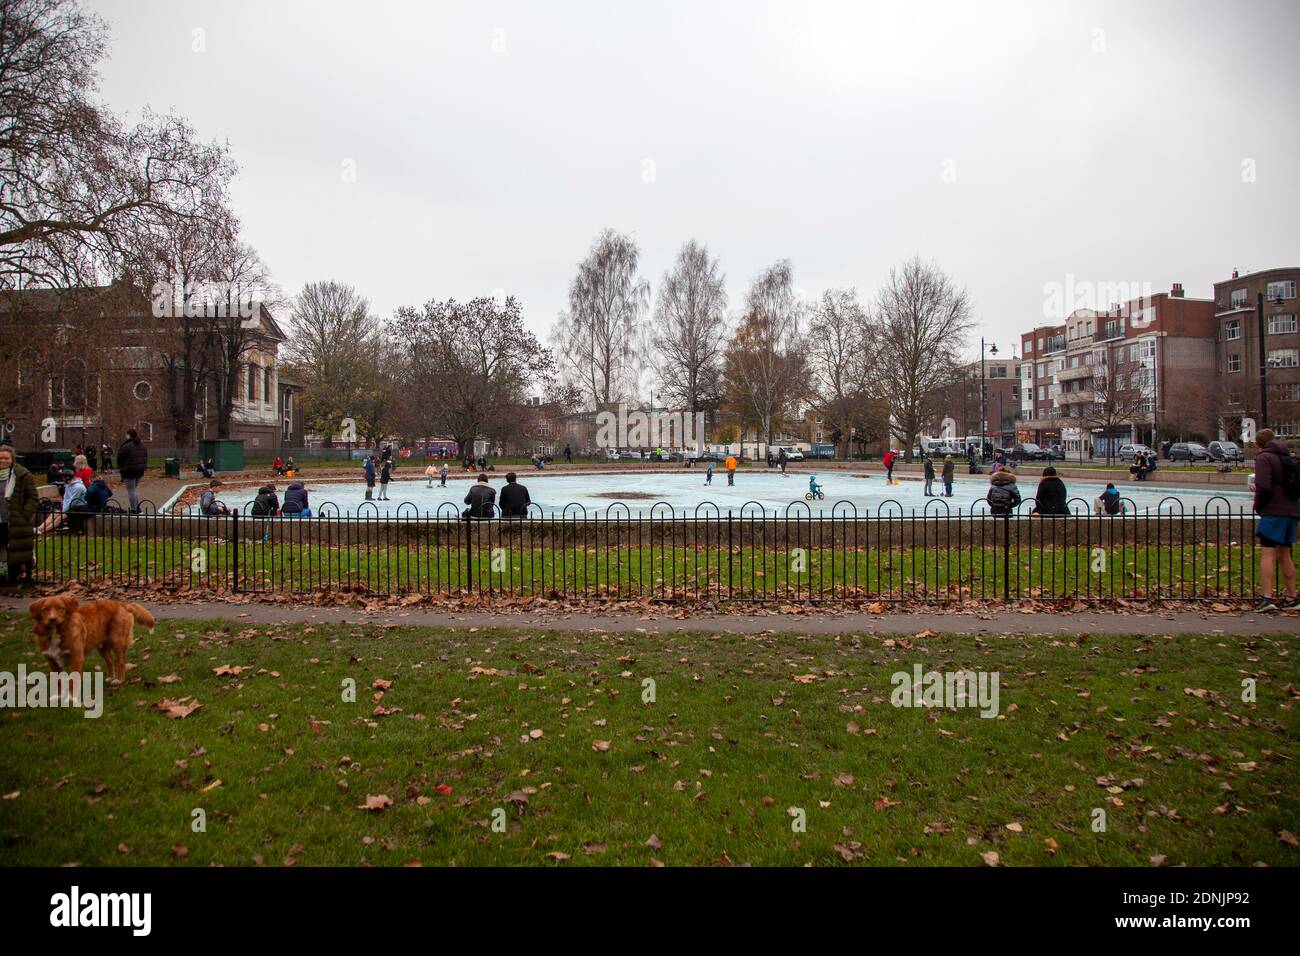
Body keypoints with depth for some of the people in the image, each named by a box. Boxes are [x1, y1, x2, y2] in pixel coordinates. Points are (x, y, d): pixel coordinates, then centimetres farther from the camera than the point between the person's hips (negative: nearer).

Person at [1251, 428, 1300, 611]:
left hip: (1273, 512, -8)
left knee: (1267, 555, -9)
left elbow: (1263, 487, -18)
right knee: (1284, 556, 15)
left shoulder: (1264, 458, -8)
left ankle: (1267, 597, -15)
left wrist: (1258, 505, -4)